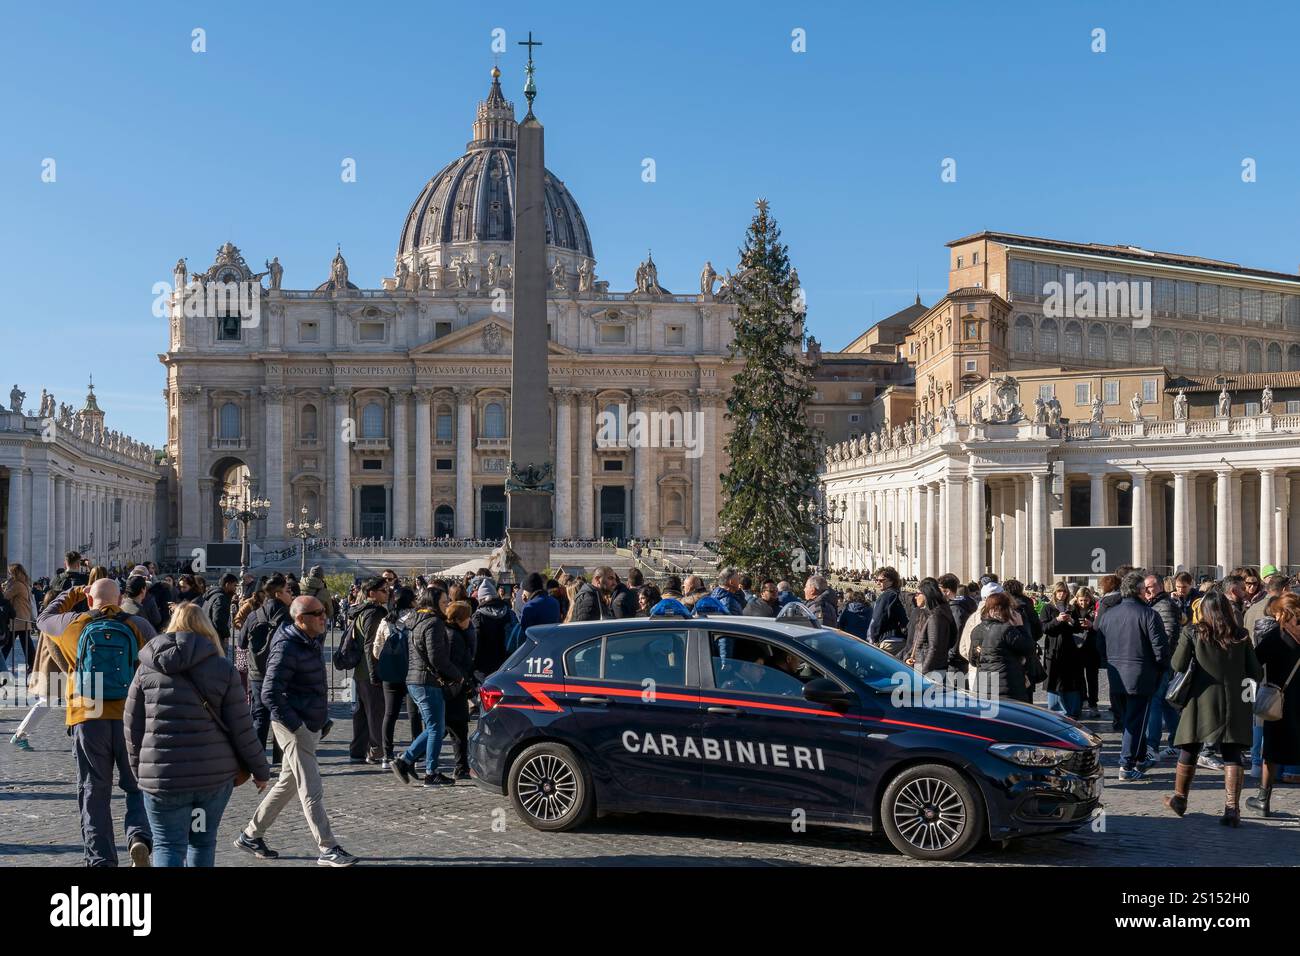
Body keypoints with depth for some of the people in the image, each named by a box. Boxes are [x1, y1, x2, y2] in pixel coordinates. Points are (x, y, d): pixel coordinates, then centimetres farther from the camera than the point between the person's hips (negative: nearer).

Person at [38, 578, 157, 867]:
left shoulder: (73, 624, 2)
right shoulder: (138, 626, 1)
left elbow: (43, 619, 24)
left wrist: (73, 594, 33)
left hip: (88, 720, 0)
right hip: (131, 720, 0)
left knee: (94, 793, 8)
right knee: (137, 788, 11)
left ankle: (100, 859, 7)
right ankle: (140, 837, -13)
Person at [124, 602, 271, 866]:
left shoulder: (147, 668, 4)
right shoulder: (222, 668, 0)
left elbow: (133, 726, 5)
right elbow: (242, 728, -2)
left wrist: (139, 769, 17)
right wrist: (260, 770, 8)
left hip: (163, 776, 0)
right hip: (215, 774, 1)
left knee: (168, 846, 5)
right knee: (203, 842, 16)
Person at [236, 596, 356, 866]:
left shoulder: (312, 641, 9)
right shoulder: (287, 649, -19)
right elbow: (270, 694, -23)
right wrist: (296, 726, -20)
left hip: (310, 726, 10)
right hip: (294, 727, -9)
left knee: (287, 784, 17)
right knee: (311, 791, -5)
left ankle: (250, 835, 29)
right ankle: (328, 850, -1)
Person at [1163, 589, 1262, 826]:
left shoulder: (1193, 633, -6)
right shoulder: (1241, 635, -1)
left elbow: (1178, 665, -9)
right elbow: (1256, 673, 1)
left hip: (1202, 700, -1)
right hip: (1233, 703, 1)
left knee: (1189, 750, 13)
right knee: (1231, 754, 3)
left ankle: (1179, 799, 26)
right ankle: (1232, 808, -5)